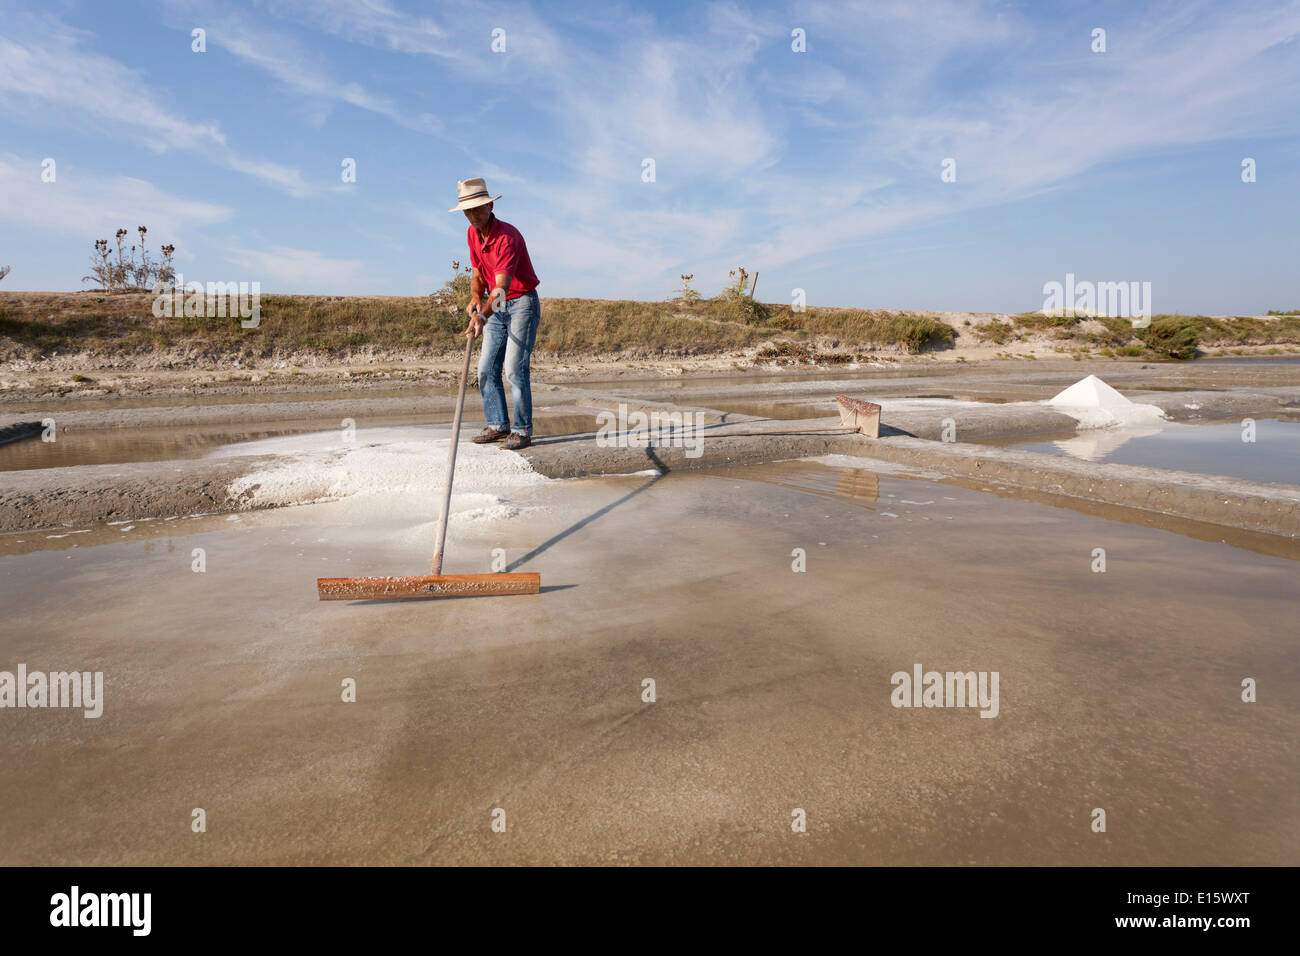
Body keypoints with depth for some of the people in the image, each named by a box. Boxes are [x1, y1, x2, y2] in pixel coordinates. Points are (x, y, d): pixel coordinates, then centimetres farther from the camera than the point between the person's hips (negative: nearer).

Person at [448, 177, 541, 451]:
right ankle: (498, 425, 12)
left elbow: (502, 285, -32)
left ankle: (522, 430, -6)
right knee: (486, 368, 4)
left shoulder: (507, 236, -23)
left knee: (514, 369, -14)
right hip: (497, 307, 8)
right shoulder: (472, 235, 3)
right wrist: (475, 296, -8)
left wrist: (482, 316, -45)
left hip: (522, 303, -8)